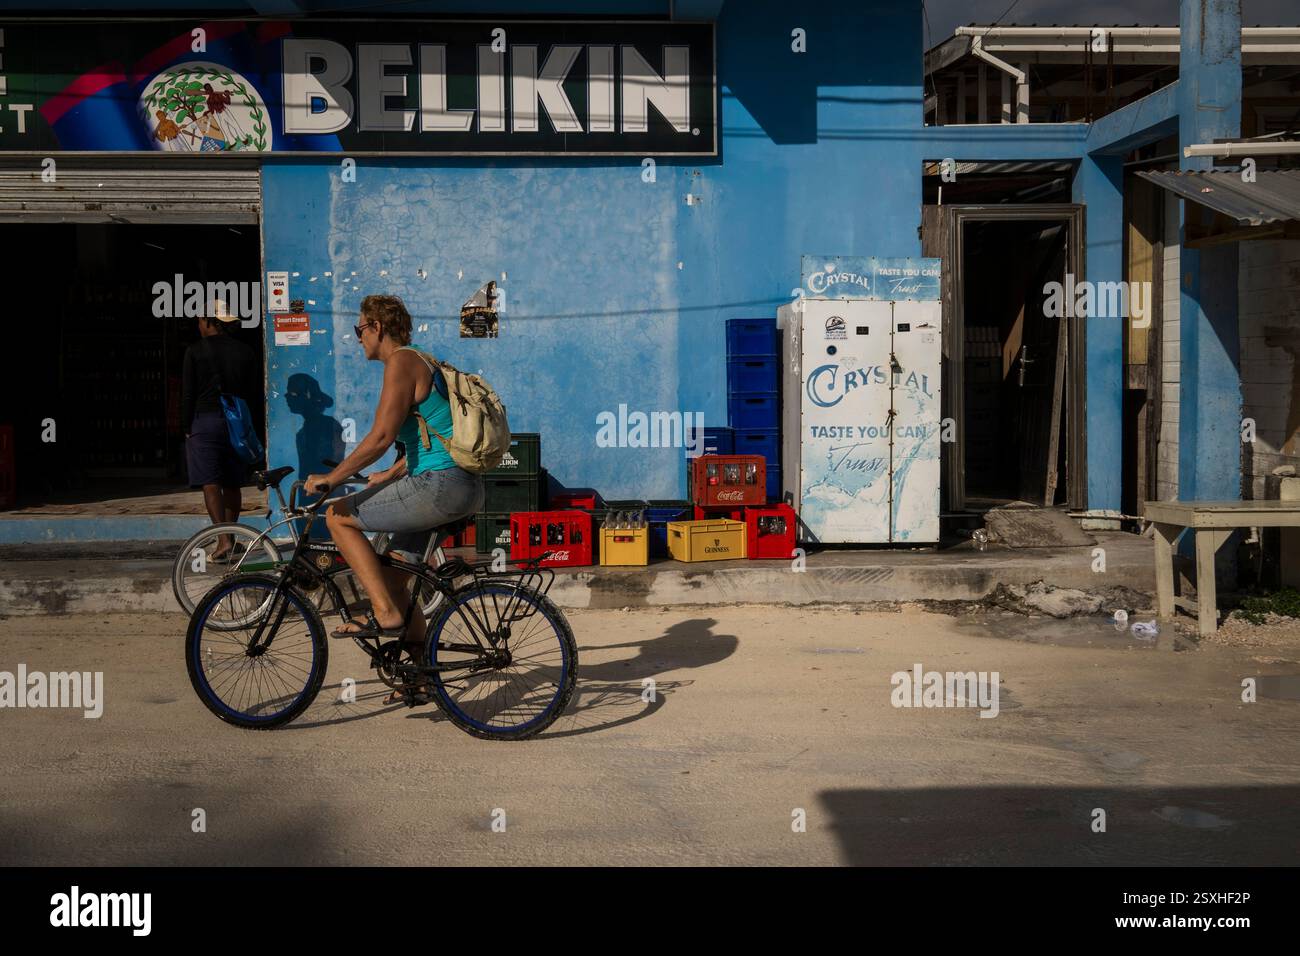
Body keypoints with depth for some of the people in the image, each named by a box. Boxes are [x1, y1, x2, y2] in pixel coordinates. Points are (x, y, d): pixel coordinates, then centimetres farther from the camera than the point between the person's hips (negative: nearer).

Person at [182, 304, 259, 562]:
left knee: (210, 483, -6)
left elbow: (188, 394, -4)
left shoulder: (195, 351, -4)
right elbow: (253, 391, 9)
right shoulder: (245, 351, 7)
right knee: (232, 484, 11)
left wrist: (187, 428, 3)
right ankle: (230, 539, 18)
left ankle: (223, 540, -16)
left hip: (205, 421, -4)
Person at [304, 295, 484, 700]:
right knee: (393, 579, 16)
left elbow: (381, 437, -17)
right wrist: (389, 476, 34)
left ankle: (385, 614, -7)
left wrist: (331, 478, -10)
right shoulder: (418, 362, 22)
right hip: (464, 488, 10)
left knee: (339, 516, -4)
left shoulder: (402, 362, -9)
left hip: (442, 486, -10)